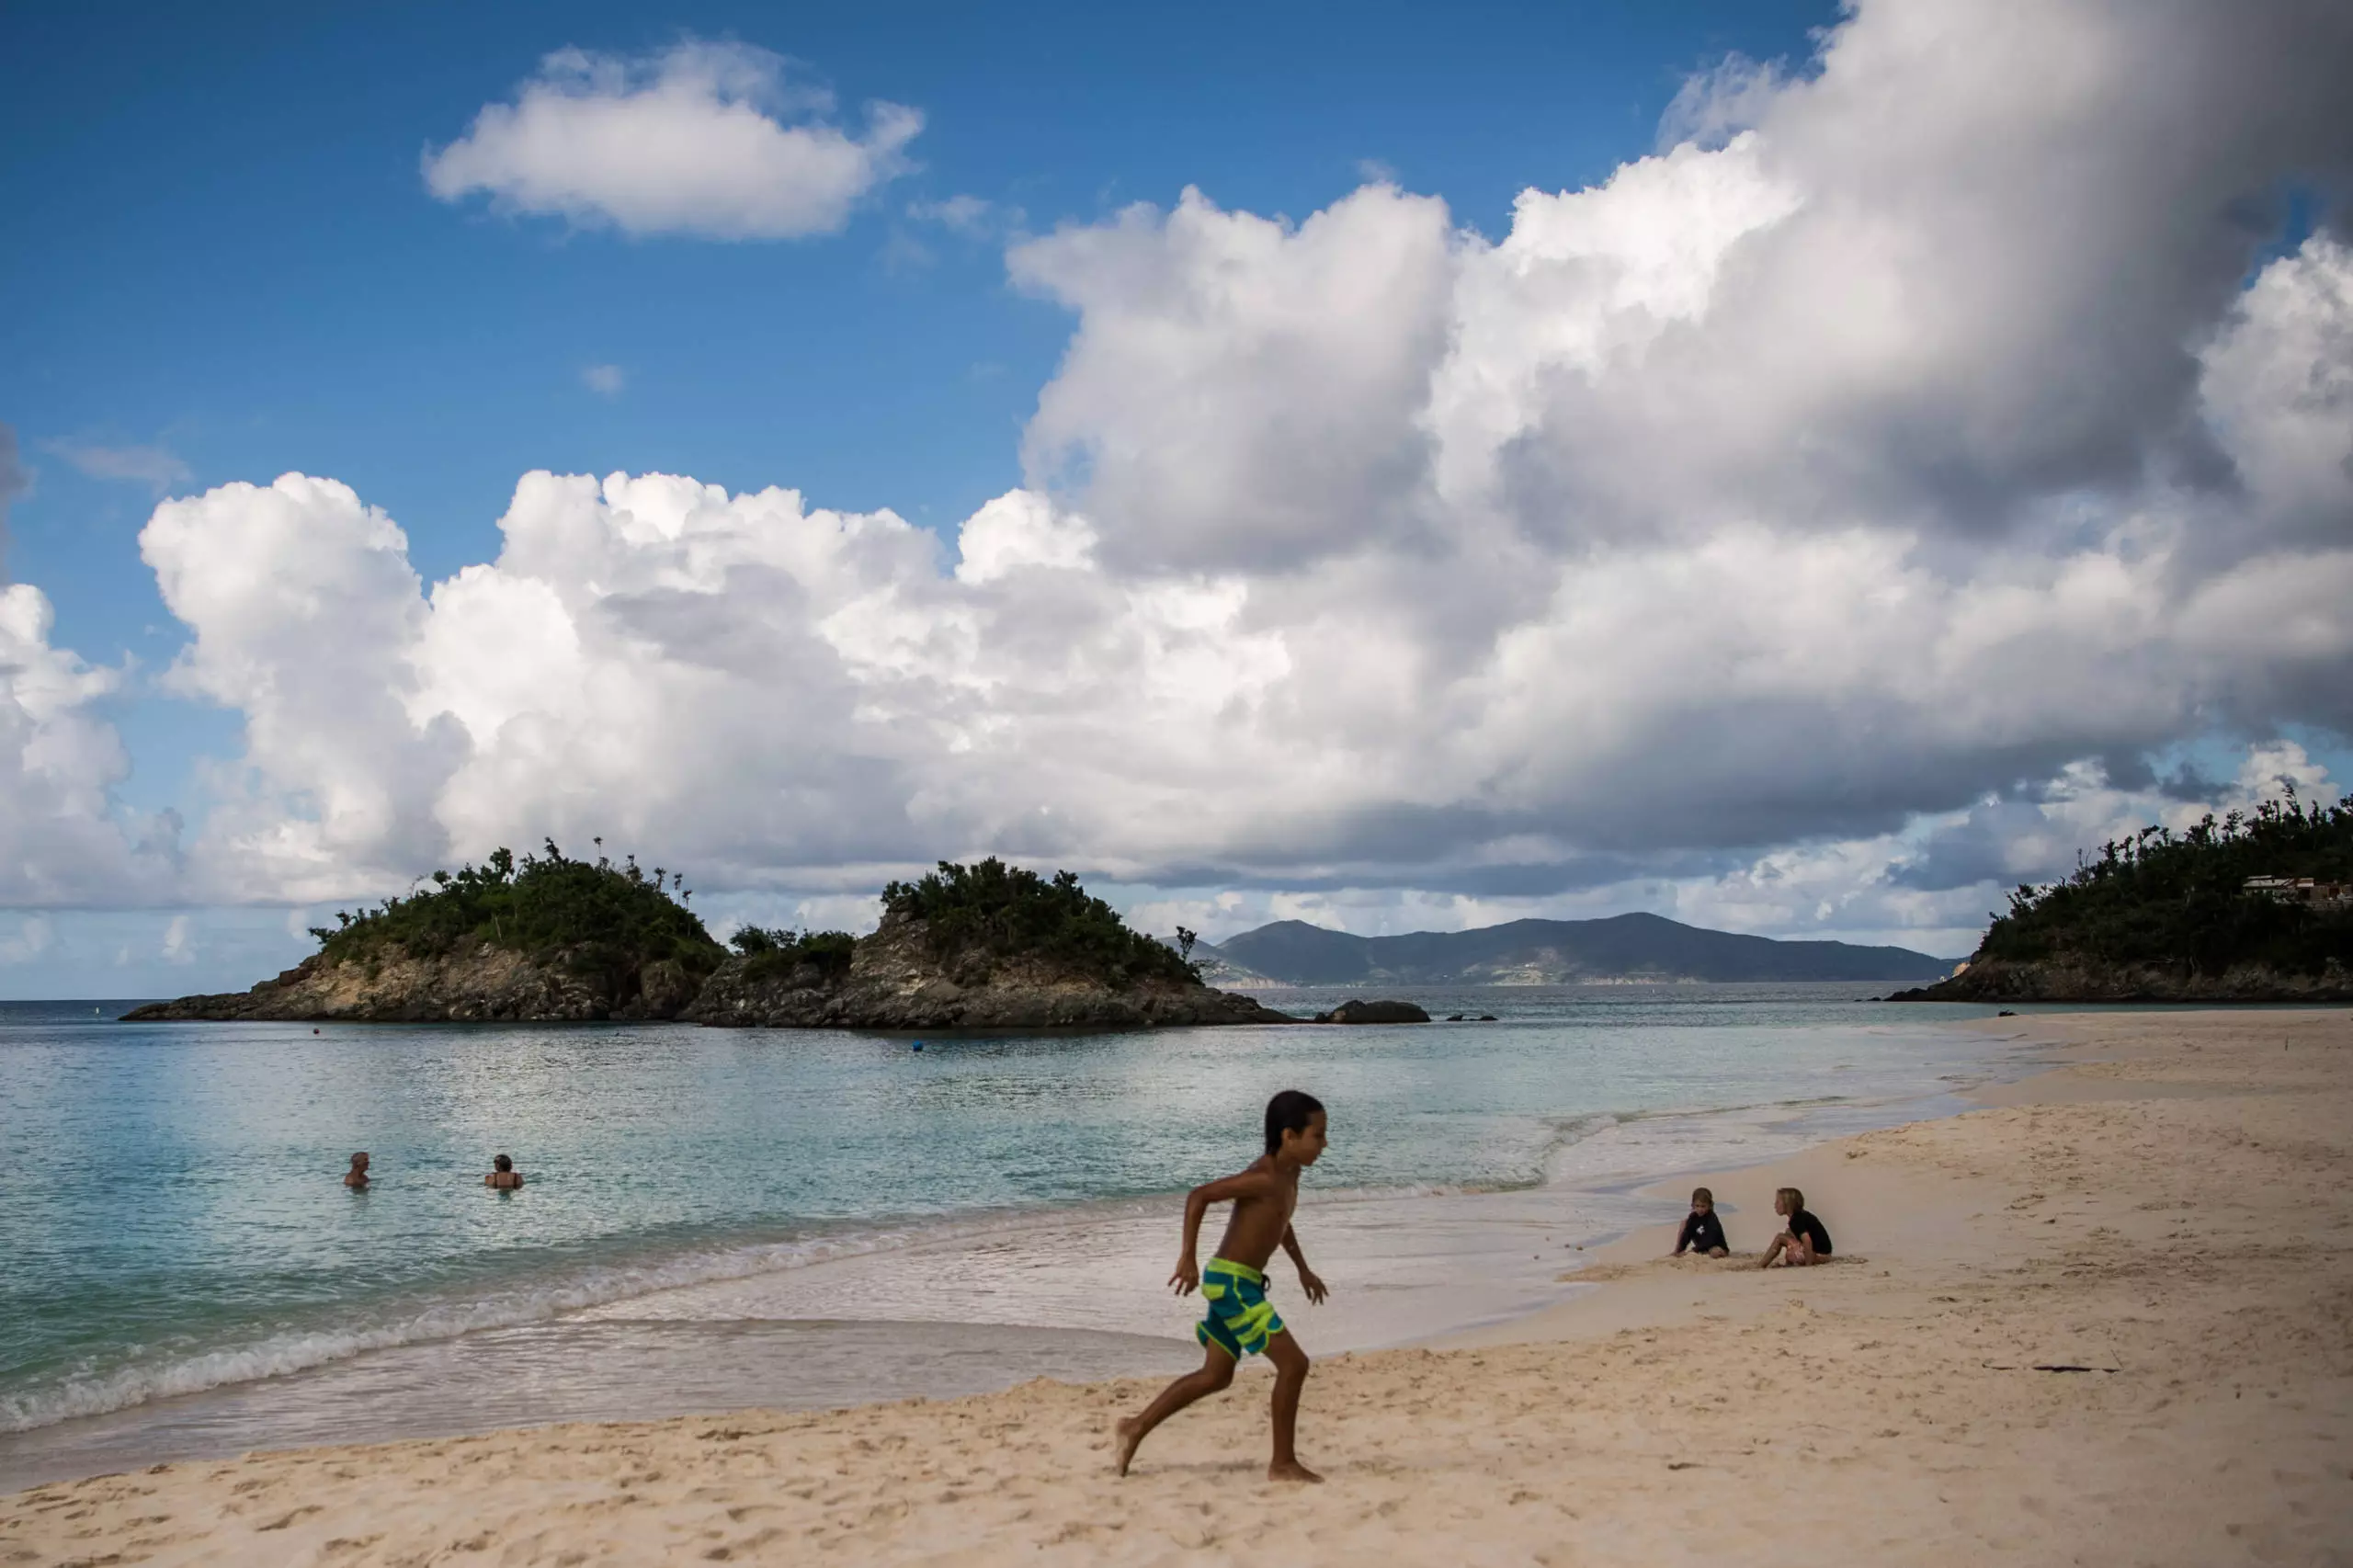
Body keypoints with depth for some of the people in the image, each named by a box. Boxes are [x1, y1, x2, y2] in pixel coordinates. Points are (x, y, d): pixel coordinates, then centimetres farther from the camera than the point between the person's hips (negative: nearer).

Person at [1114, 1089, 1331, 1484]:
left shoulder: (1290, 1173, 9)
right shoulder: (1264, 1177, -21)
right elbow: (1198, 1196, -25)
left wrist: (1303, 1269, 28)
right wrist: (1188, 1258, -26)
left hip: (1239, 1283, 10)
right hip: (1231, 1281, -10)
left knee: (1216, 1376, 17)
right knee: (1293, 1363, -9)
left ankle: (1135, 1429, 23)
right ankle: (1283, 1463, 2)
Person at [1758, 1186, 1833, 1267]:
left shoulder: (1796, 1220, -17)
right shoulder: (1801, 1215, 12)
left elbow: (1807, 1241, -31)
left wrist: (1808, 1264, -25)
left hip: (1819, 1255, -10)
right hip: (1820, 1252, 10)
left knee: (1779, 1238, -5)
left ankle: (1760, 1266, 2)